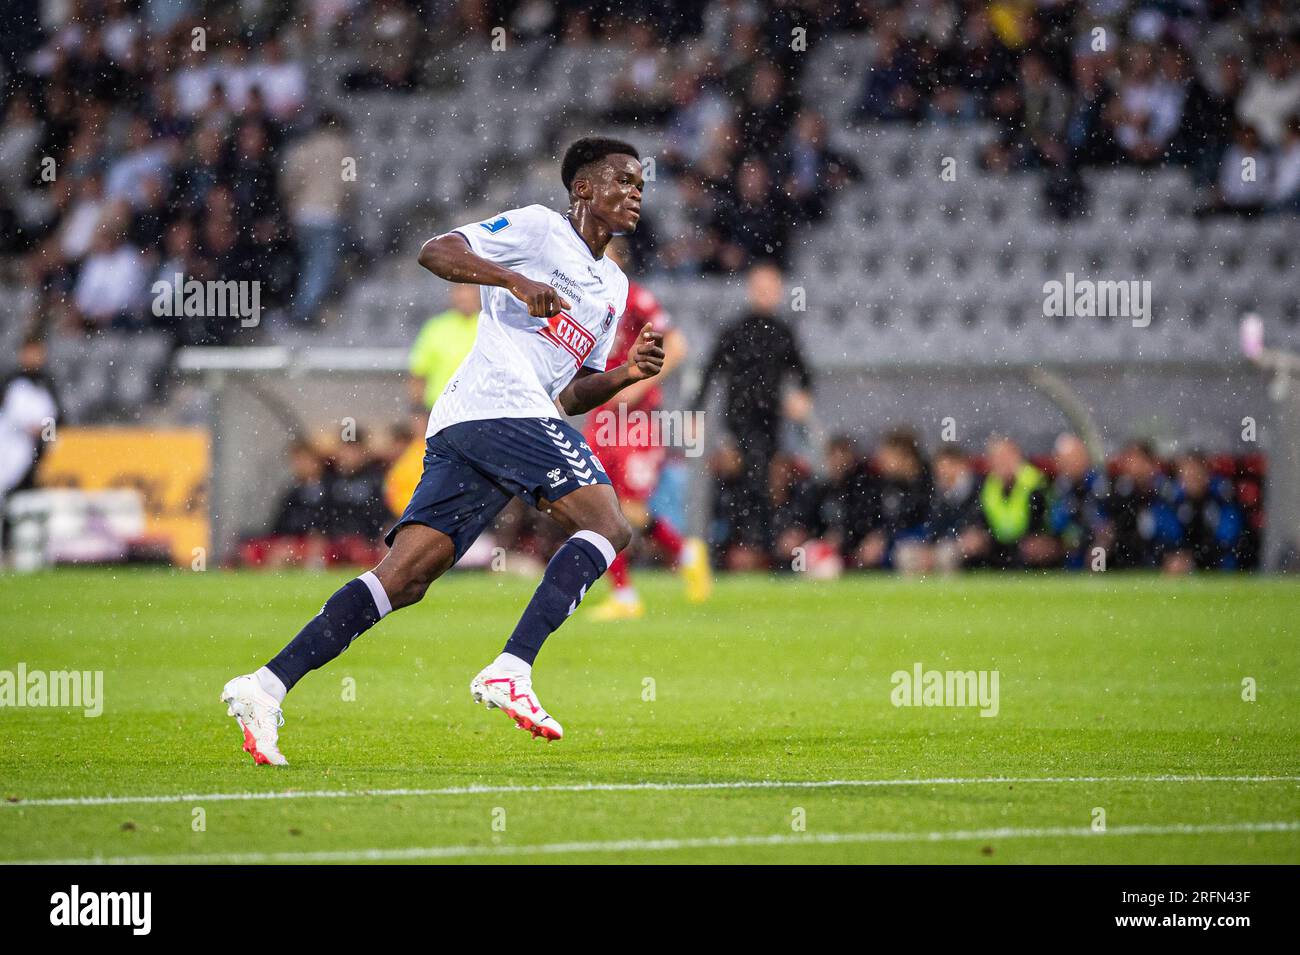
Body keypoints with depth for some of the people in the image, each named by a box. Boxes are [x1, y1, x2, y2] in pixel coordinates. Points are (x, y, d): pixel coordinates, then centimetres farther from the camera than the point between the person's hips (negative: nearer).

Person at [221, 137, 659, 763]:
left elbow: (569, 396, 30)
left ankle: (267, 686, -9)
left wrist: (627, 373, 12)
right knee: (607, 527, -14)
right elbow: (436, 252, -4)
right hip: (500, 401, -8)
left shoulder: (613, 287, 29)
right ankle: (510, 671, -24)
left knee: (403, 580, -2)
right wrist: (514, 279, -16)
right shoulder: (538, 228, 5)